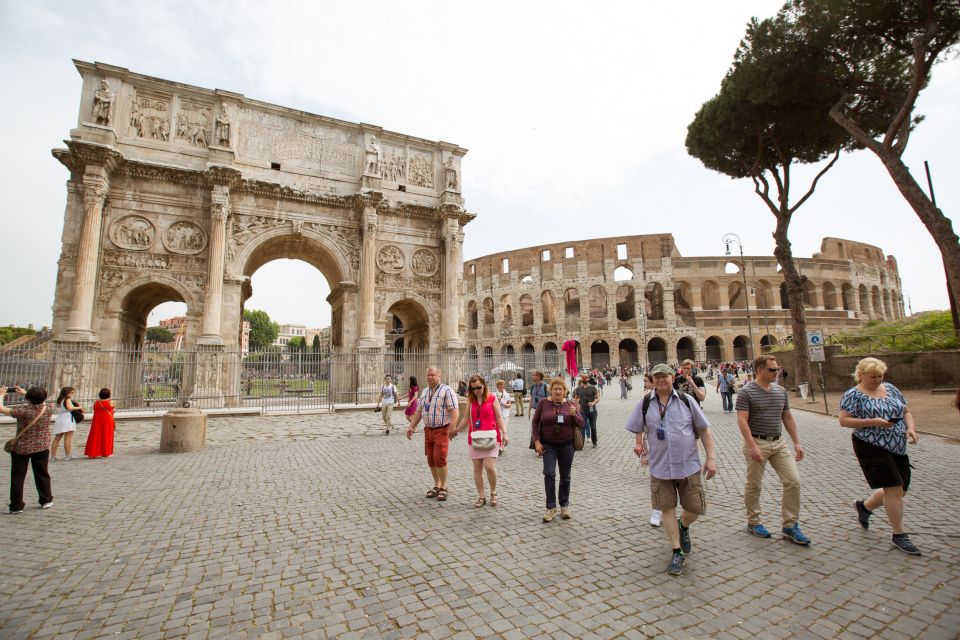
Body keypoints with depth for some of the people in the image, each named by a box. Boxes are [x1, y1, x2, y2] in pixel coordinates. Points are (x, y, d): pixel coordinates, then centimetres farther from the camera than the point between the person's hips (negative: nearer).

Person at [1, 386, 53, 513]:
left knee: (17, 477, 8)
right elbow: (38, 402, 17)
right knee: (42, 474, 15)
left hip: (22, 448, -4)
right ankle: (46, 500, 22)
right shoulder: (47, 409, -6)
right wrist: (24, 393, 19)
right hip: (42, 448, 4)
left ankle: (16, 506, 13)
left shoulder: (23, 410, -20)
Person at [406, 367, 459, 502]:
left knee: (439, 459, -10)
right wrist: (412, 426, 11)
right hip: (428, 430, 7)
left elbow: (455, 411, -16)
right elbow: (419, 411, 18)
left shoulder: (446, 391, -9)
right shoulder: (424, 392, 13)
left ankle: (443, 488, 7)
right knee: (431, 460, 10)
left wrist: (452, 429, -25)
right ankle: (437, 486, 24)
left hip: (441, 430, -6)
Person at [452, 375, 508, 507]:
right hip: (474, 438, 3)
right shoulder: (470, 400, 6)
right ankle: (481, 496, 22)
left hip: (490, 437, -3)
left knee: (490, 467, -11)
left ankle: (493, 493, 15)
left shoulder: (492, 398, -2)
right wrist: (456, 430, 9)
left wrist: (504, 433, -10)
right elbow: (466, 418, 13)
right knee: (477, 468, 7)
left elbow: (499, 418, -1)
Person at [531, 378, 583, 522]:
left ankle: (565, 506, 28)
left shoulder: (570, 404, -1)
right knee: (549, 473, -13)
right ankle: (551, 507, -1)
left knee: (565, 476, 11)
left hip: (567, 445, 2)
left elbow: (581, 425, -1)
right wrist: (536, 441, -7)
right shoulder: (543, 403, -4)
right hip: (548, 445, -1)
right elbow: (535, 422, 1)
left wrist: (574, 414, -20)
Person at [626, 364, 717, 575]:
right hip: (660, 467, 0)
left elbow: (704, 430, 2)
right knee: (668, 509, 5)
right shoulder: (645, 403, -2)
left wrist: (711, 458, -1)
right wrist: (639, 443, -4)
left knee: (696, 508, 6)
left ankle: (683, 527, 41)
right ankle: (677, 552, 23)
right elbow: (638, 428, 11)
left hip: (689, 465, 0)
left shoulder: (686, 400, -3)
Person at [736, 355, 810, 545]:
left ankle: (789, 525, 15)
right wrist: (753, 446, -22)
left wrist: (797, 442, 11)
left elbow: (788, 418, 15)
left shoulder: (781, 391, 8)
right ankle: (753, 522, 23)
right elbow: (742, 421, -17)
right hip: (757, 443, -6)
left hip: (779, 443, 6)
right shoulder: (747, 392, -12)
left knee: (793, 481, 1)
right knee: (754, 485, 6)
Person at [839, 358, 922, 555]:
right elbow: (843, 420, -13)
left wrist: (910, 428, -4)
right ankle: (899, 535, 8)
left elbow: (906, 411, 15)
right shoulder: (853, 395, -9)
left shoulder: (890, 388, 9)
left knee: (899, 490, 11)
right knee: (894, 489, -7)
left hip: (897, 449, 7)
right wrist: (872, 422, -22)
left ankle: (864, 506, 36)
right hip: (872, 448, -7)